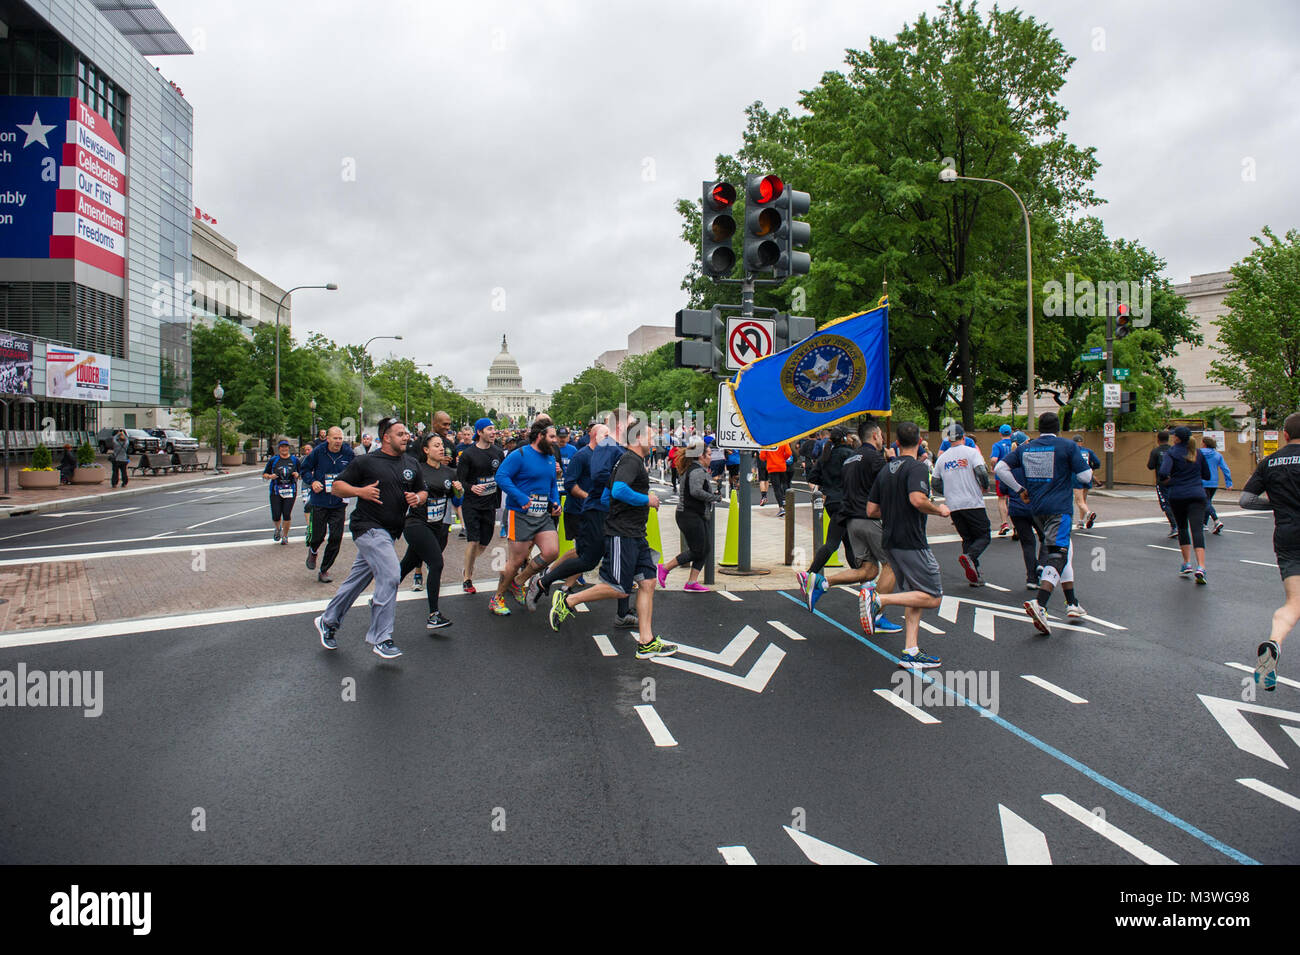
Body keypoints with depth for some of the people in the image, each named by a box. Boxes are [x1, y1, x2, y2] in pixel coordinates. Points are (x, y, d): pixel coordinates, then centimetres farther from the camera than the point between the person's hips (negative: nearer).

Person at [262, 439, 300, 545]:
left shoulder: (294, 460, 8)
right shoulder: (273, 460, 6)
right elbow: (264, 474, 11)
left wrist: (297, 475, -8)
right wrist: (270, 476, -10)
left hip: (290, 491, 0)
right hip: (276, 491, 0)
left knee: (287, 515, -8)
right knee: (276, 516, -3)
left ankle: (285, 536, 13)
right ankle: (278, 529, 31)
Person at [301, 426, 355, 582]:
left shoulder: (348, 453, -4)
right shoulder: (318, 452, -6)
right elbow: (305, 469, 7)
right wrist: (312, 482, -9)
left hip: (339, 503, 1)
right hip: (320, 501, -1)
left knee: (336, 538, -1)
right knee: (318, 535, 2)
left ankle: (324, 570, 15)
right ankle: (313, 551, 40)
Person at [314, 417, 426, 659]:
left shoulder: (410, 465, 12)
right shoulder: (365, 462, -5)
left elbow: (423, 491, 21)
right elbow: (337, 486, -2)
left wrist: (417, 498, -2)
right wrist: (360, 491, -19)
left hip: (389, 531, 7)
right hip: (368, 527, -7)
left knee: (358, 579, 15)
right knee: (390, 573, -20)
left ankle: (328, 622, 34)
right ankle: (380, 638, -11)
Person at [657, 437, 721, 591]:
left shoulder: (690, 469, 15)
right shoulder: (698, 471, -17)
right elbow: (696, 491, -30)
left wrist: (711, 493, 16)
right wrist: (713, 497, -18)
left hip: (697, 516, 11)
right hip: (691, 516, -11)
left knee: (706, 548, 9)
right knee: (697, 551, -6)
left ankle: (692, 581, 10)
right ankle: (665, 568, 2)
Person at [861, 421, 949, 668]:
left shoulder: (885, 470, 12)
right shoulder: (917, 467, -11)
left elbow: (871, 510, 13)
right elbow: (917, 499, -28)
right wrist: (939, 509, -10)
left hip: (891, 543, 8)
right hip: (912, 542, -8)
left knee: (914, 598, 12)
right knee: (933, 597, -3)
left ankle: (911, 653, 6)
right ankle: (879, 599, -17)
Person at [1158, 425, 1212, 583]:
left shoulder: (1172, 453, -5)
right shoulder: (1198, 453, 9)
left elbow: (1163, 473, -20)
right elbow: (1207, 475, 15)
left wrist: (1167, 481, 0)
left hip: (1177, 495, -2)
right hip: (1197, 495, 2)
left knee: (1182, 528, 16)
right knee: (1197, 530, -6)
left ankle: (1187, 563, 17)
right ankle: (1200, 567, -19)